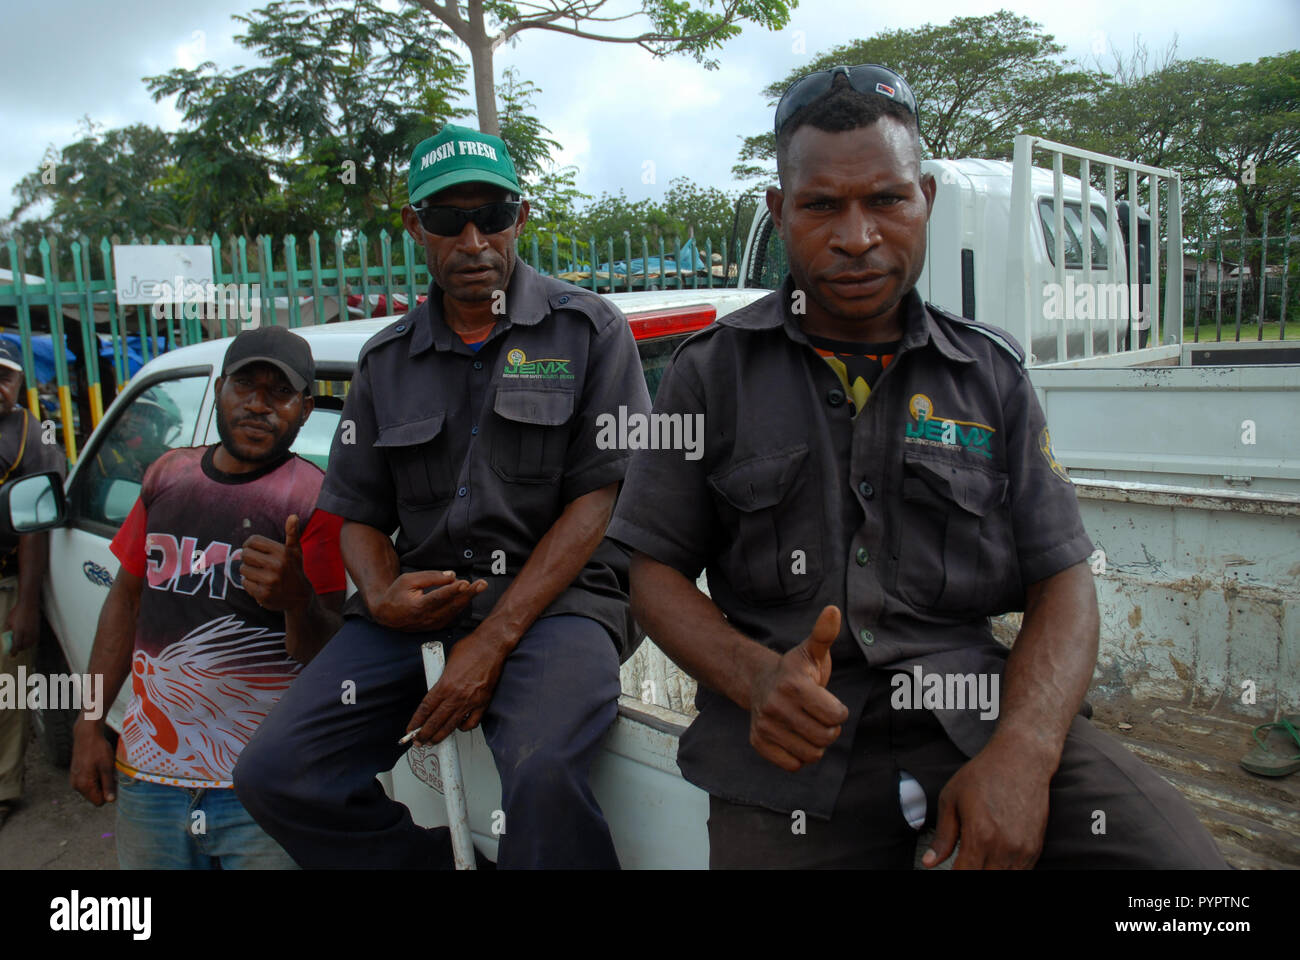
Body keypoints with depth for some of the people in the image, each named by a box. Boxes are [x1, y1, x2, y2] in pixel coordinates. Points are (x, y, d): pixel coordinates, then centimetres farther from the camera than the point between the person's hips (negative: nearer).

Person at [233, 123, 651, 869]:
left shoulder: (588, 329, 3)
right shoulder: (386, 360, 15)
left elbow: (596, 499, -5)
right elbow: (359, 514, 17)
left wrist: (493, 641, -14)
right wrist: (382, 596, -8)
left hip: (554, 593, -4)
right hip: (420, 602, 5)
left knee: (544, 777, -33)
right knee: (274, 776, -10)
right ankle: (439, 861, 9)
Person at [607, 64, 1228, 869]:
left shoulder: (993, 373, 10)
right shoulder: (712, 372, 7)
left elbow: (1063, 582, 6)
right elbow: (657, 572, 5)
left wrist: (1023, 751, -12)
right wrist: (756, 676, -15)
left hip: (977, 709, 1)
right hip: (795, 742, 0)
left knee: (1174, 848, -21)